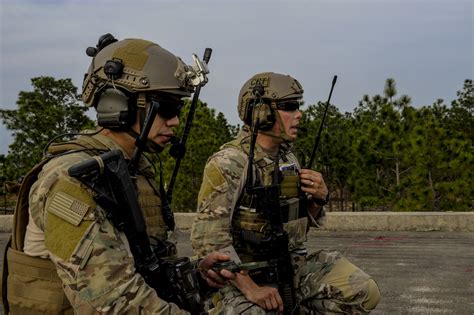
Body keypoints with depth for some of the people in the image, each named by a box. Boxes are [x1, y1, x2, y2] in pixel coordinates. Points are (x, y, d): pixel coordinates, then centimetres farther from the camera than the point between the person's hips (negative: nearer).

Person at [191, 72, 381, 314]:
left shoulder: (288, 159, 6)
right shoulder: (228, 164, -18)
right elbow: (208, 239, -23)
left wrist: (319, 197, -5)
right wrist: (251, 289, -25)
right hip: (242, 277, -6)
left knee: (363, 291, -4)